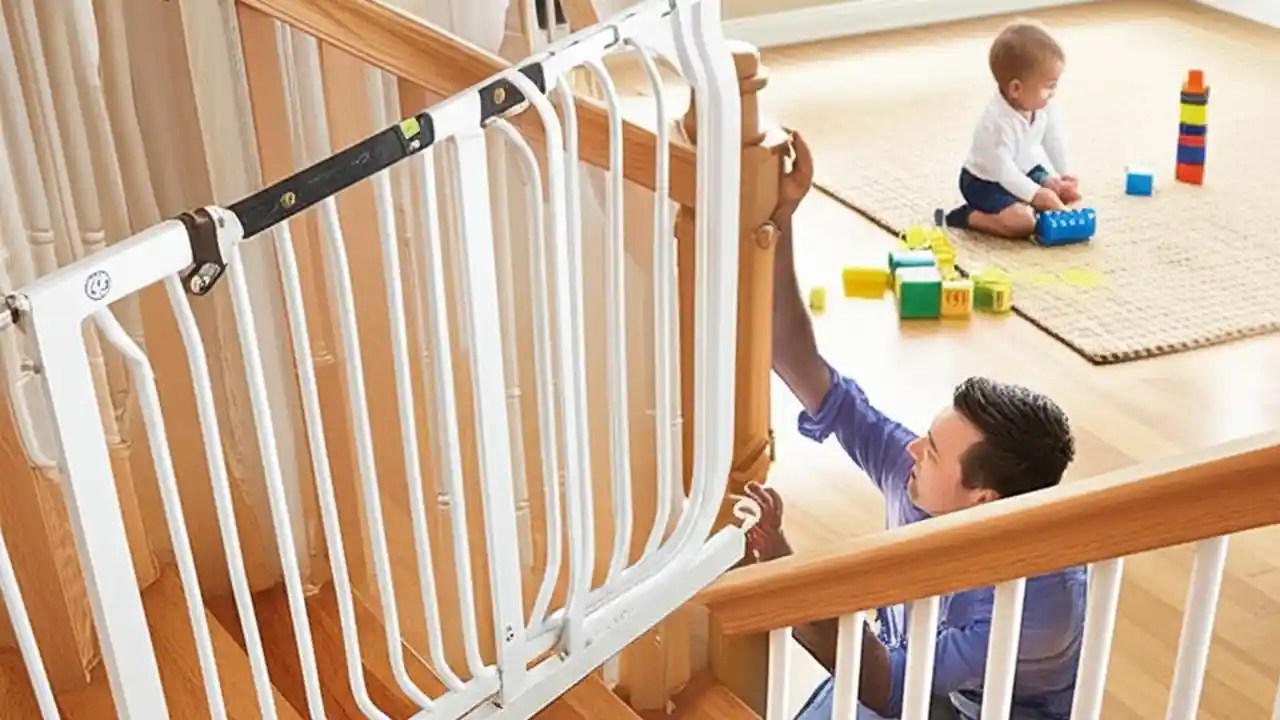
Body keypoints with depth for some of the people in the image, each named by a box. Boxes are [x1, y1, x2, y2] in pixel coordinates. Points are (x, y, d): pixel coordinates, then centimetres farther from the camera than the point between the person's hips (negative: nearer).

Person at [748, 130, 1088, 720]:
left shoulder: (1038, 598, -36)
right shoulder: (917, 474, -22)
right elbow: (807, 374, -23)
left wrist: (777, 566, -49)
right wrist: (779, 221, -33)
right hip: (904, 669, 5)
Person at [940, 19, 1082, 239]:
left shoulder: (1043, 107, -11)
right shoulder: (998, 121, -34)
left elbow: (1054, 141, 6)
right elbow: (1002, 168, -33)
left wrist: (1058, 179, 12)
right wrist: (1035, 194, -32)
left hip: (1021, 171, 9)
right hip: (985, 182, -9)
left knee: (1065, 194, 4)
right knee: (1022, 222, -27)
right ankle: (968, 216, -12)